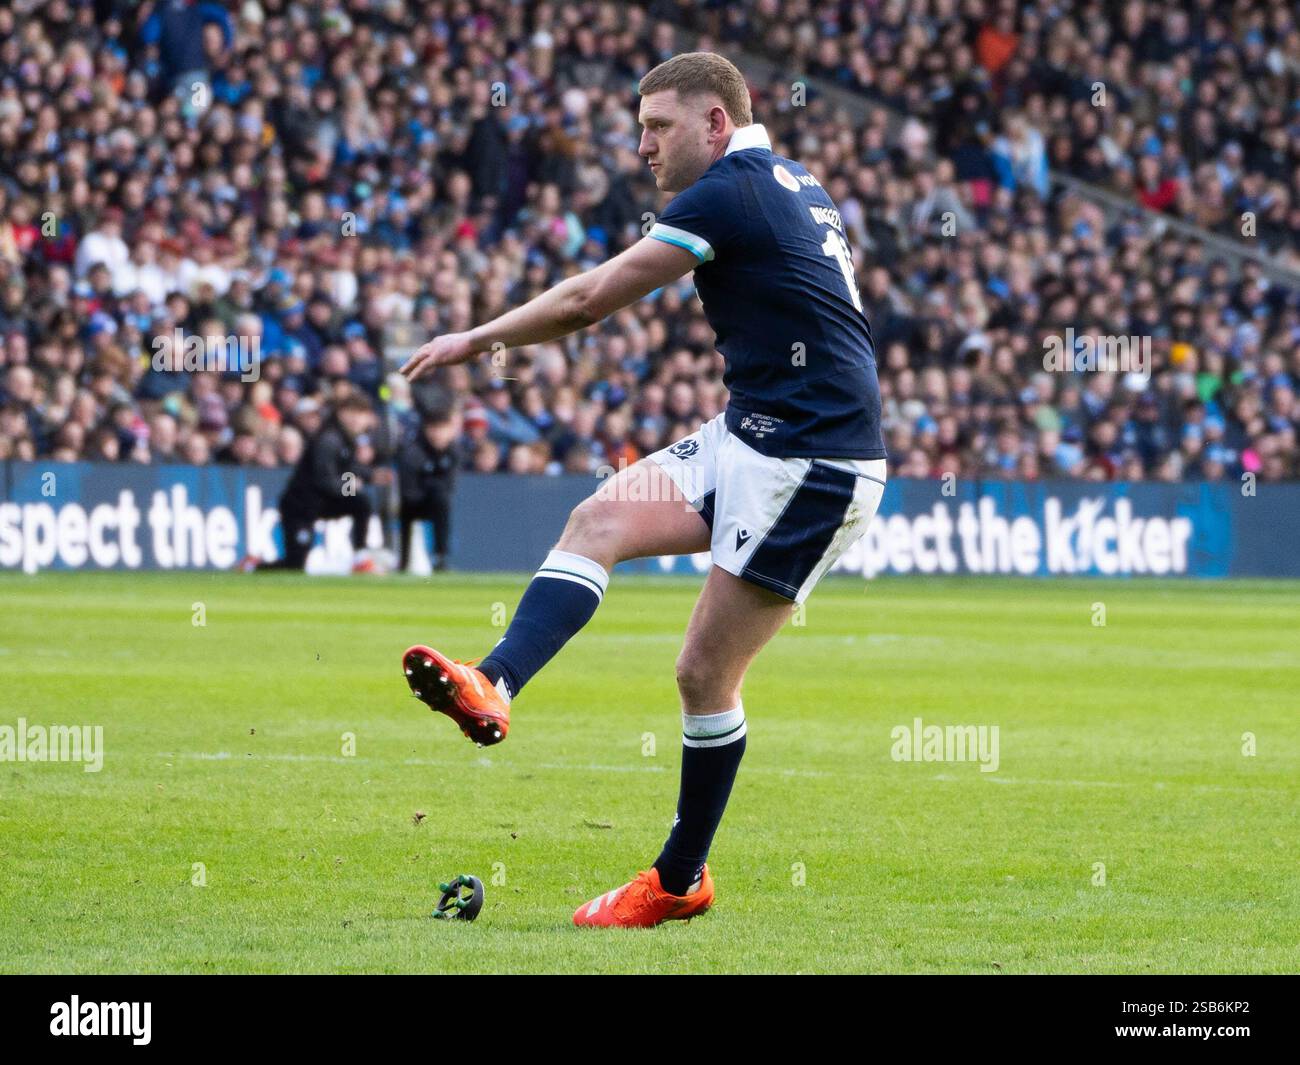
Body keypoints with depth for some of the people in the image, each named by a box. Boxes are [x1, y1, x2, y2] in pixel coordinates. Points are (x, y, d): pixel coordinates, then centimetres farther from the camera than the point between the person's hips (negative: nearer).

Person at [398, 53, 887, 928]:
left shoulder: (730, 192, -13)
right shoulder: (800, 190, 15)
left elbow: (589, 300, -10)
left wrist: (476, 340, 2)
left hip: (812, 465, -10)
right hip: (753, 438, 10)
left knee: (706, 673, -4)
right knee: (601, 519, -7)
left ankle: (680, 881, 8)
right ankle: (494, 686, -25)